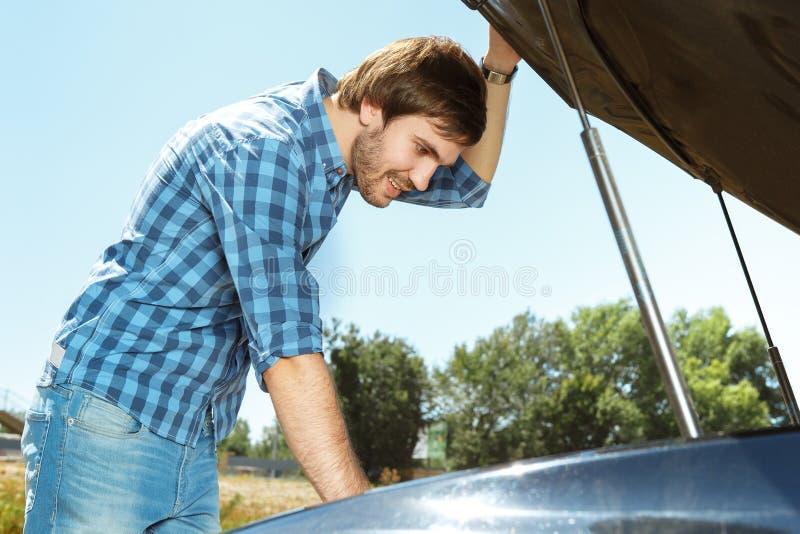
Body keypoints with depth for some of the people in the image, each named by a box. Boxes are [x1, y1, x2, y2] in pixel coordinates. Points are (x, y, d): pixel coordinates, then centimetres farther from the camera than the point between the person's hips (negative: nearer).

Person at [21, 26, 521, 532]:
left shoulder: (348, 143, 4)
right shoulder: (257, 148, -24)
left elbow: (469, 183, 15)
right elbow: (288, 353, -30)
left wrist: (500, 67, 2)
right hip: (112, 414, -8)